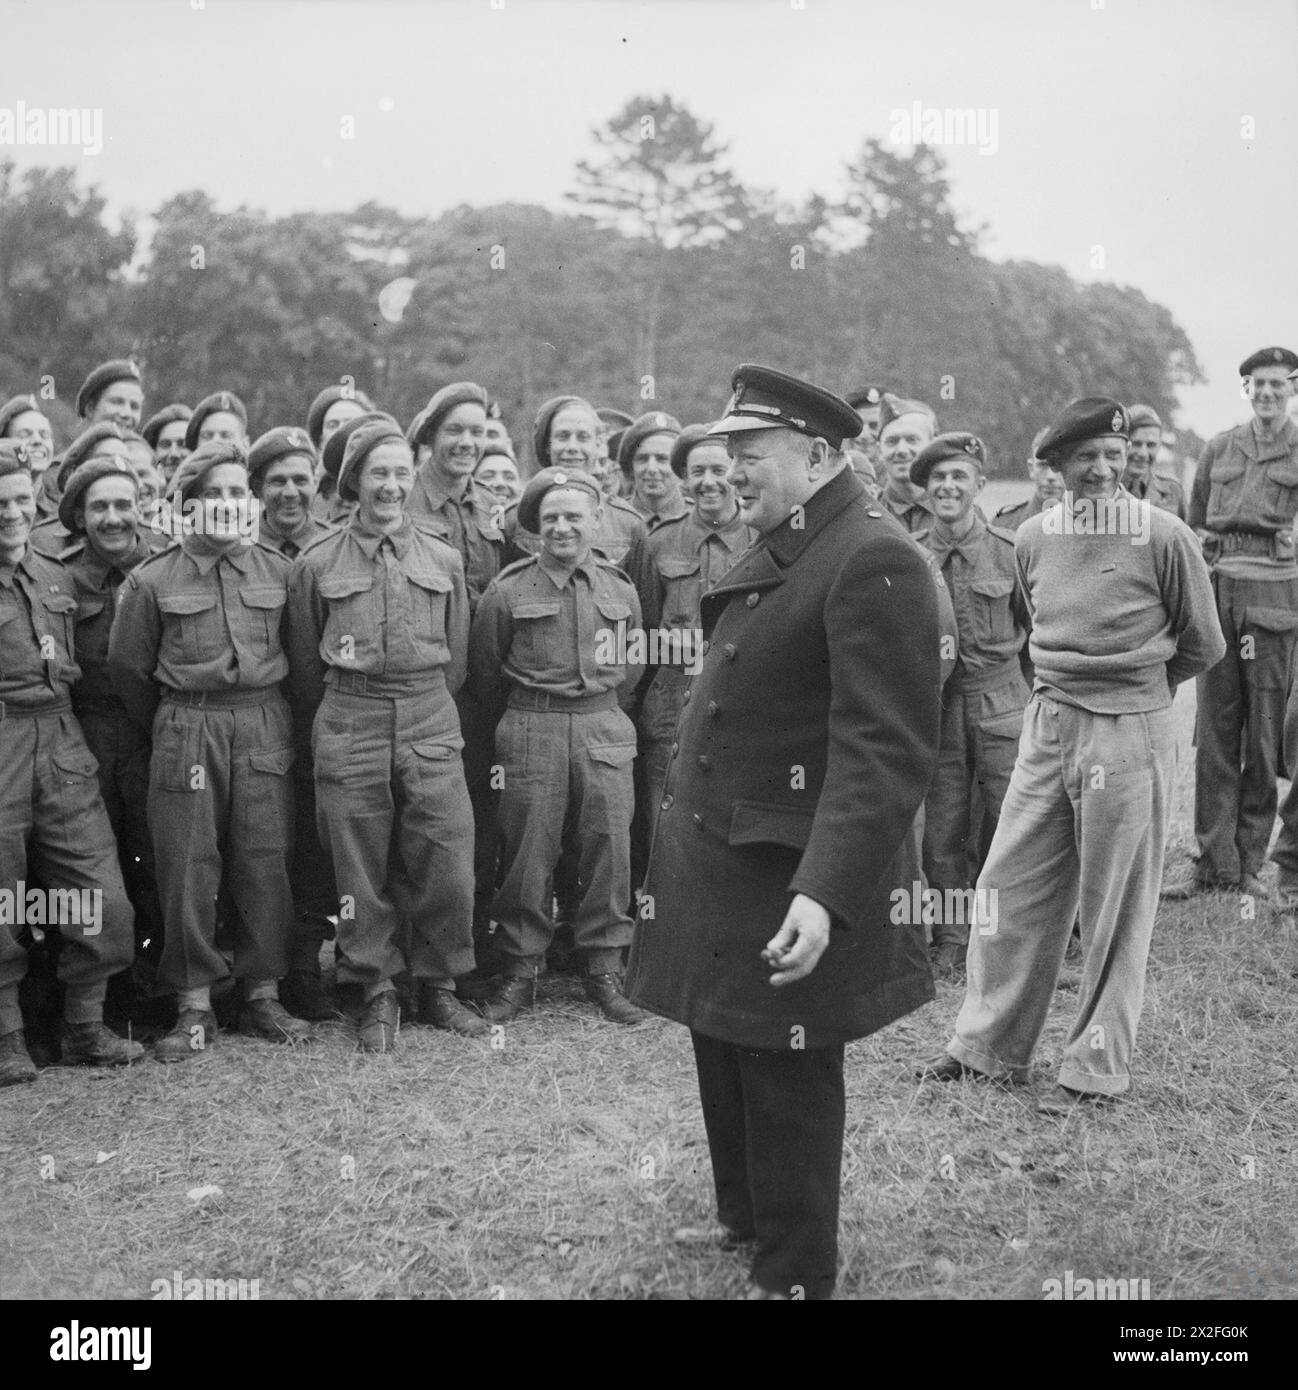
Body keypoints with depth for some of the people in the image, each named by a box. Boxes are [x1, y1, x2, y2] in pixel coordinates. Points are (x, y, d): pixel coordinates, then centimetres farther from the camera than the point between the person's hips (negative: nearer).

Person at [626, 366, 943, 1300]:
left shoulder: (874, 563, -19)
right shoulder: (774, 557, 12)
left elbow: (887, 751, -25)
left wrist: (826, 895, -32)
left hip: (787, 882, -9)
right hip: (710, 864, 9)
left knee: (786, 1083, 5)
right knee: (722, 1057, 22)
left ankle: (793, 1274, 23)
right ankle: (742, 1217, 43)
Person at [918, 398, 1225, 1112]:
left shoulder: (1164, 536, -10)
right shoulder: (1033, 538, 4)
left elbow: (1202, 645, 2)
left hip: (1129, 733, -5)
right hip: (1047, 724, 5)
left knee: (1114, 908, 5)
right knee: (1009, 886, 8)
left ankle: (1097, 1067, 18)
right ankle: (988, 1044, 22)